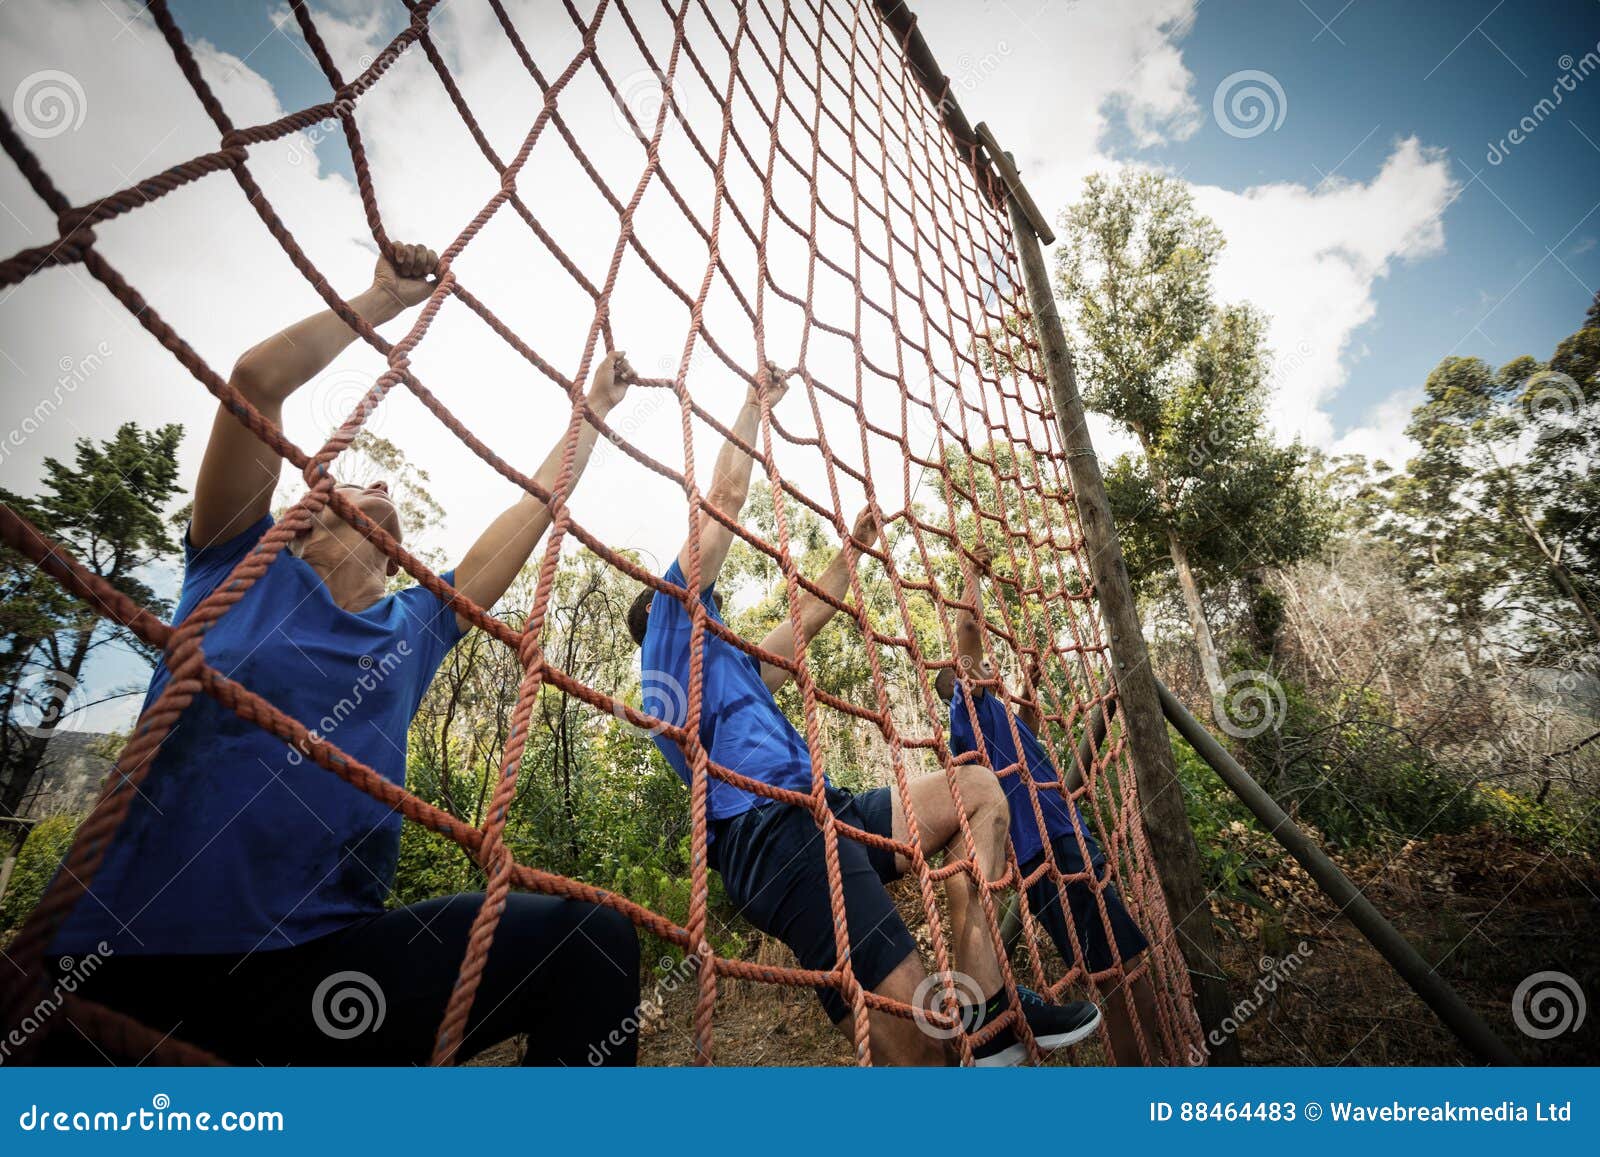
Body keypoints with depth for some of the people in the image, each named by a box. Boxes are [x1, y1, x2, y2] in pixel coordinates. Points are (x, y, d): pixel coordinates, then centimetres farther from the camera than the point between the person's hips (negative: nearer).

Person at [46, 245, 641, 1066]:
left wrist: (591, 410, 32)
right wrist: (385, 299, 12)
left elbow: (537, 507, 22)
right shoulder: (247, 571, 9)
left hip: (319, 964, 3)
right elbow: (257, 377, 0)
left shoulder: (415, 629, 16)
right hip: (129, 962, -2)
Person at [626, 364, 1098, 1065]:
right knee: (914, 1041, -22)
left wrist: (850, 553, 44)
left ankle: (984, 1014, 1)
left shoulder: (730, 666, 33)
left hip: (825, 820, 11)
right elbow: (724, 499, 9)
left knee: (980, 788, 14)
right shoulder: (671, 629, 10)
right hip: (777, 829, -11)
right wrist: (756, 403, 21)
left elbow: (807, 619, 41)